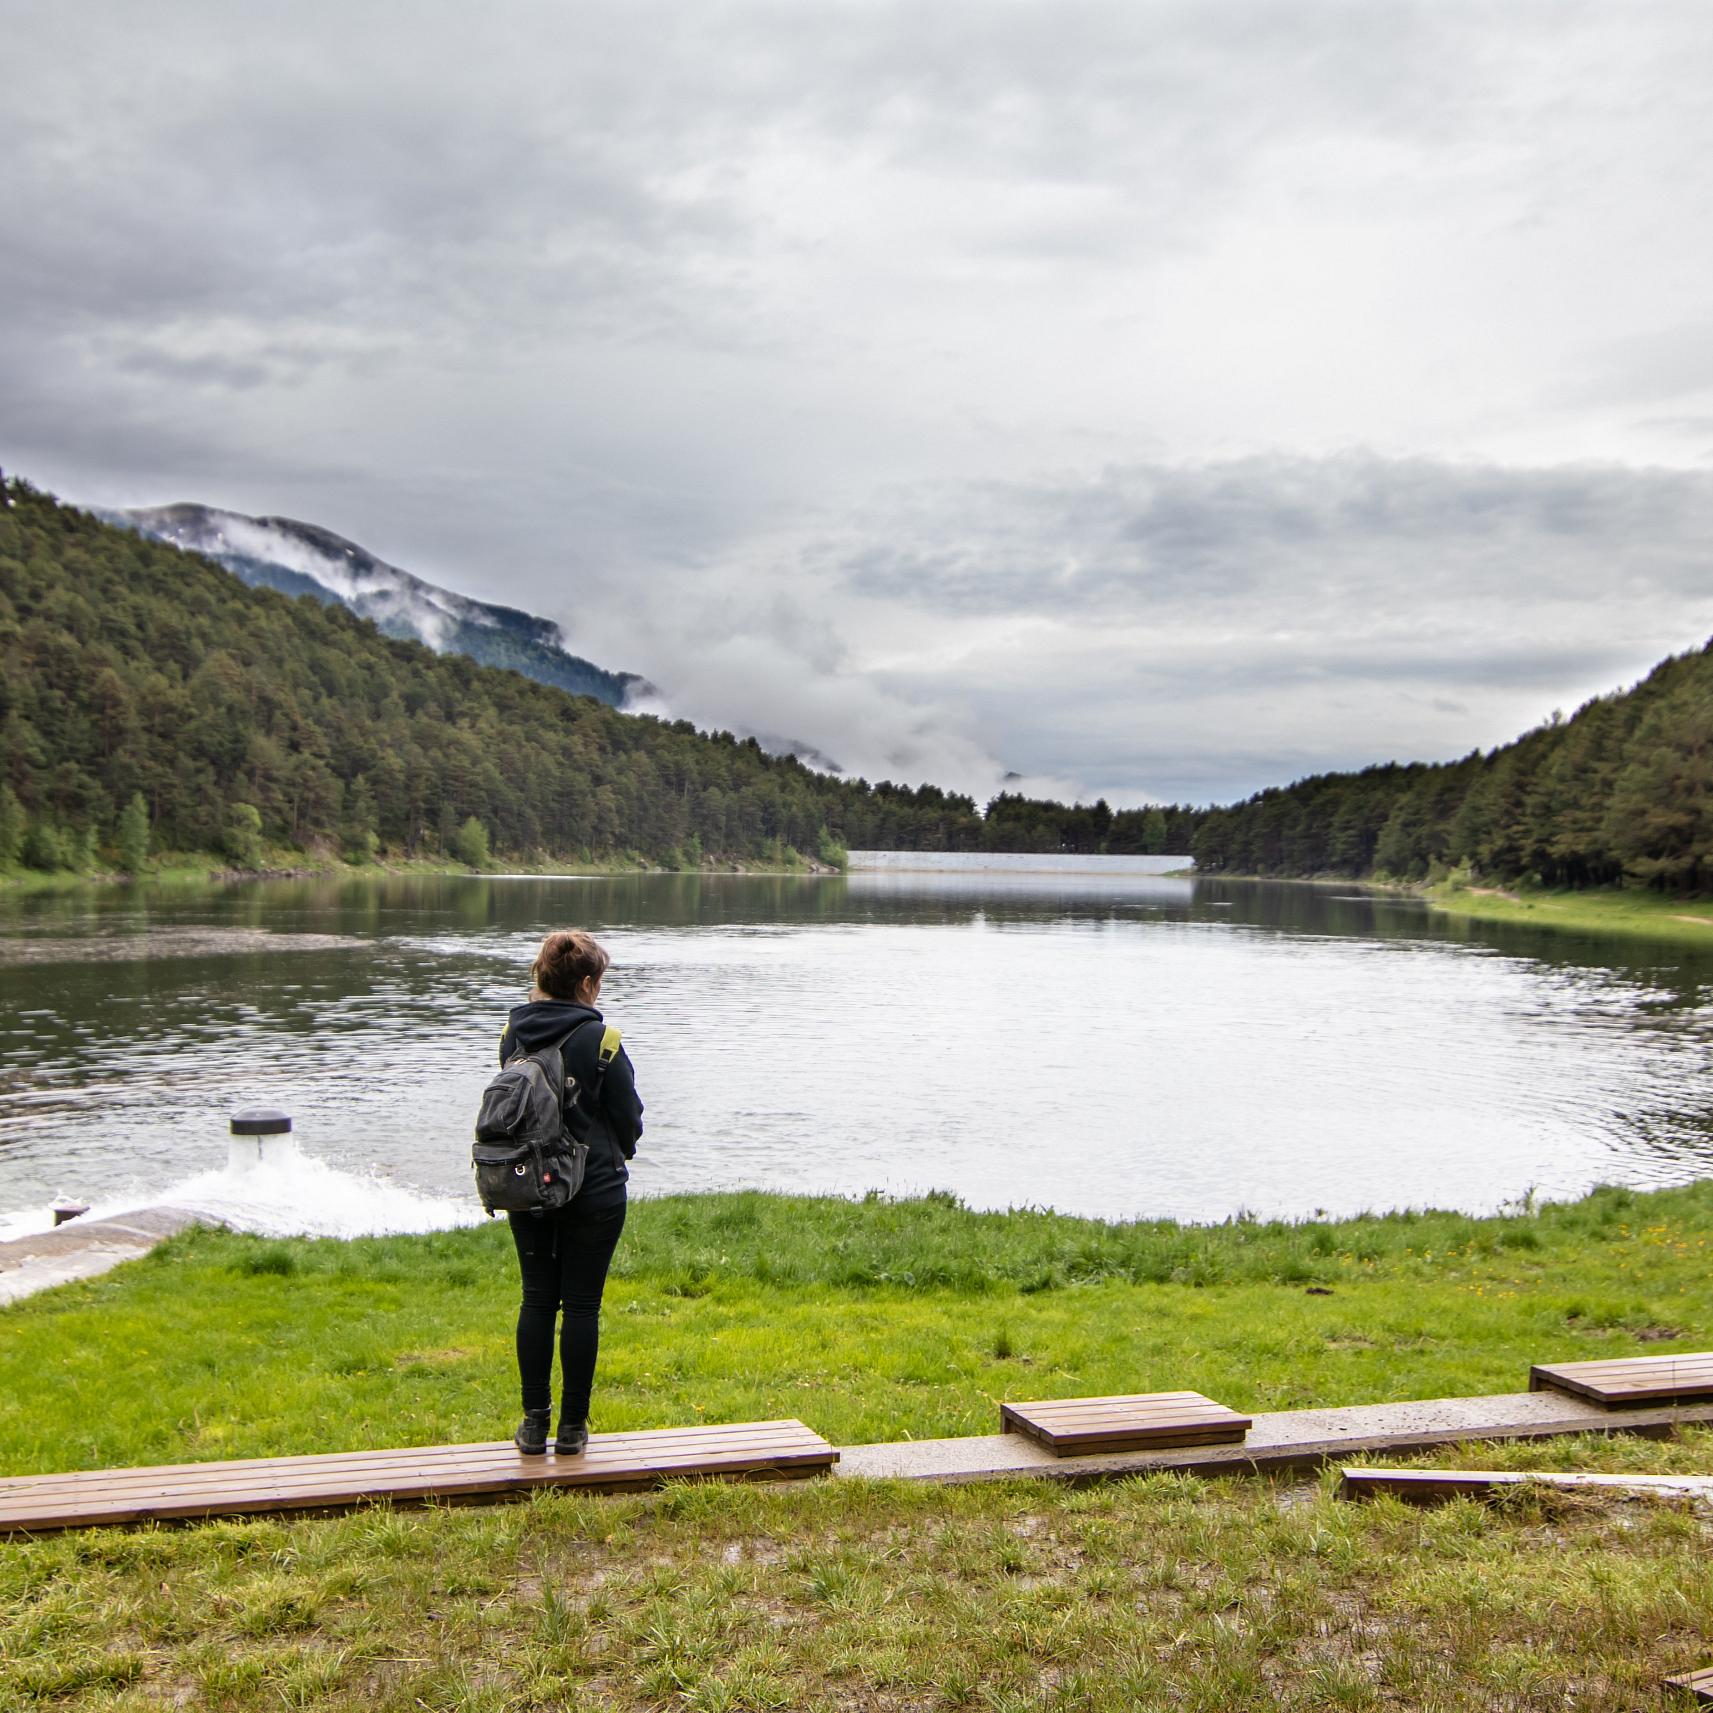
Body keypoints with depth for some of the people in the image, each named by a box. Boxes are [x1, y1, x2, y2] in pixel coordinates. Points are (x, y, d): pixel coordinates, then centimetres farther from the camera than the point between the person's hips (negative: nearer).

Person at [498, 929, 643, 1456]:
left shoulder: (514, 1032, -1)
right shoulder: (598, 1038, -15)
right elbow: (628, 1115, -6)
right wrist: (619, 1153, 14)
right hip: (593, 1190, -4)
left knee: (537, 1299, 13)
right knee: (582, 1304, 5)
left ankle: (534, 1421, 17)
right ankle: (572, 1426, 12)